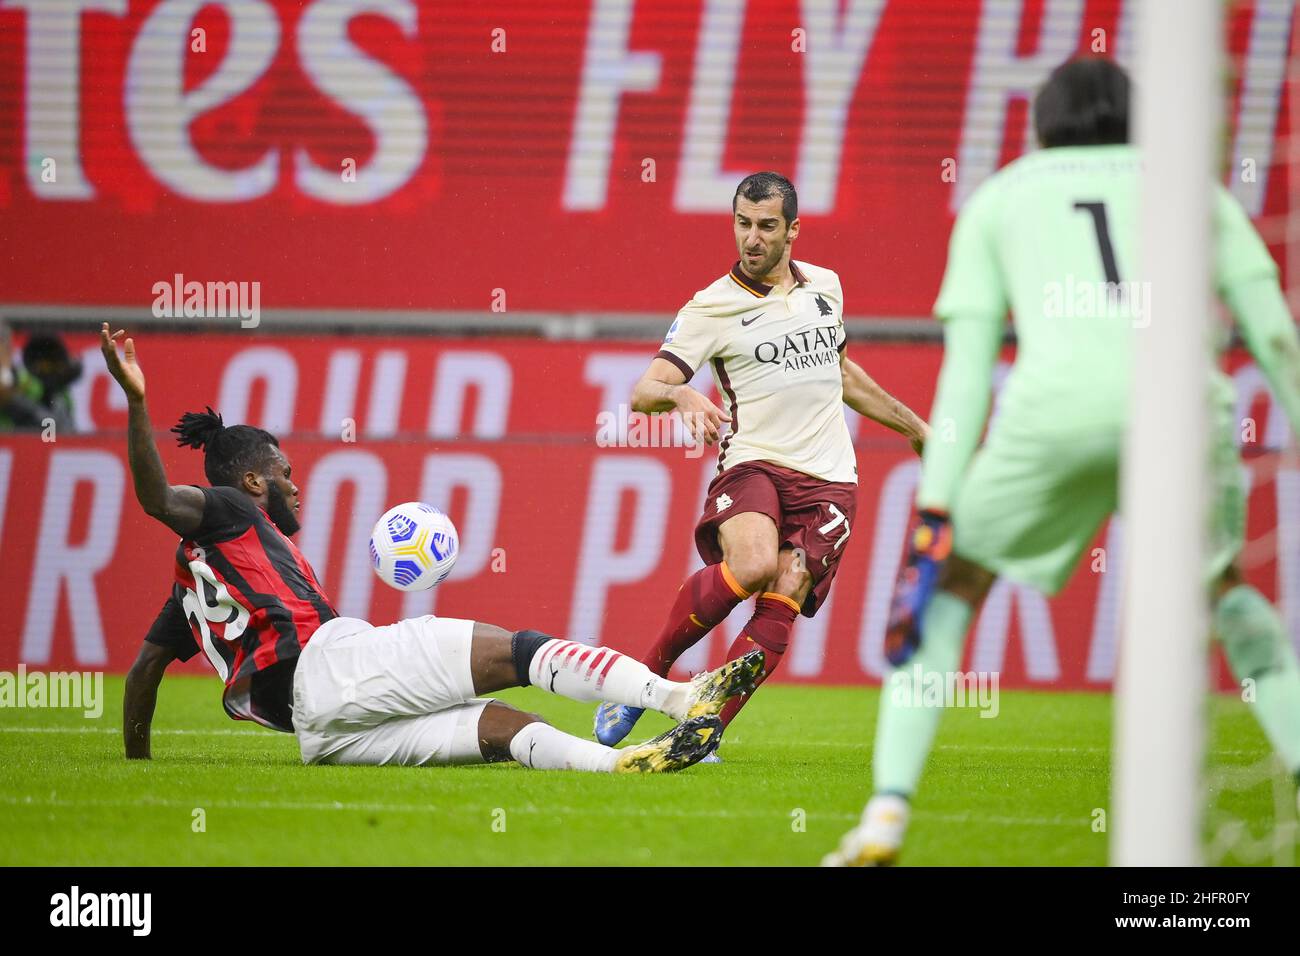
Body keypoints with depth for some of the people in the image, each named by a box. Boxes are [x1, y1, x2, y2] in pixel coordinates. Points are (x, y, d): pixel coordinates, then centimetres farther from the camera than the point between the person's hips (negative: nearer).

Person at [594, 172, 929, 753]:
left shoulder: (824, 287, 14)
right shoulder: (711, 308, -1)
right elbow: (643, 392, -8)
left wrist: (913, 426, 39)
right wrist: (682, 396, -31)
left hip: (828, 480, 4)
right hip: (753, 463, -4)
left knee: (780, 606, -17)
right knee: (752, 566, -32)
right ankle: (647, 674, -12)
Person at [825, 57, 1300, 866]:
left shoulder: (998, 200, 26)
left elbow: (966, 371, 14)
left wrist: (934, 518, 10)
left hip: (1059, 404, -1)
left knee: (949, 586, 21)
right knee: (1227, 595, 28)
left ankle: (886, 818, 5)